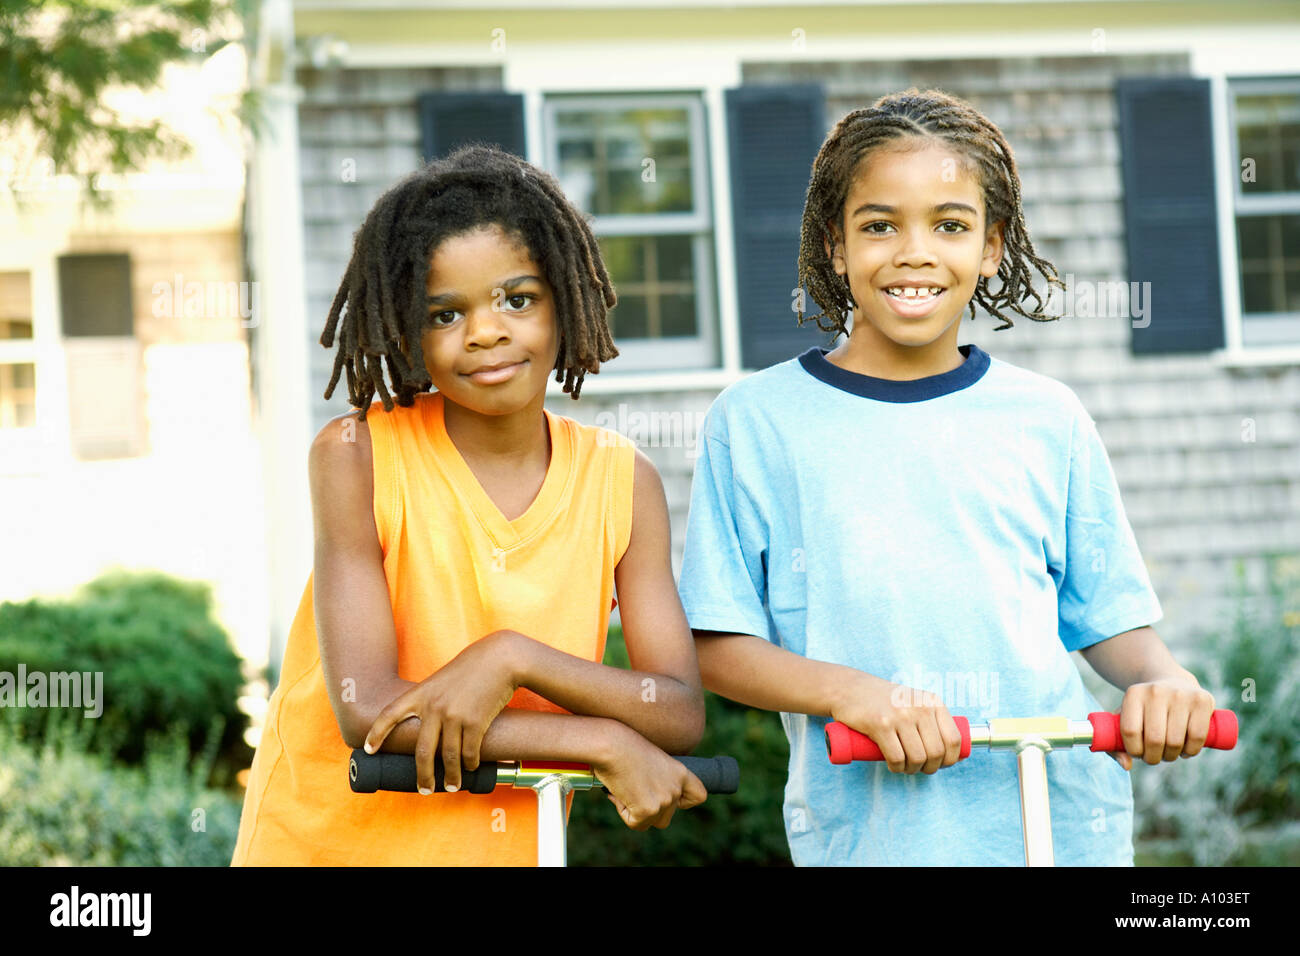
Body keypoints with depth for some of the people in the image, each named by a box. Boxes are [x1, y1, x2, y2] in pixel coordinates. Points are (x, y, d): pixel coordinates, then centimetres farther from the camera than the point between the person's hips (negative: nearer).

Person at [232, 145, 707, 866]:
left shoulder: (622, 481, -2)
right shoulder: (357, 455, -12)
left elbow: (682, 715, -8)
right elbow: (368, 710, -19)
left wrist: (513, 657, -22)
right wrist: (606, 744, -20)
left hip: (509, 846, 3)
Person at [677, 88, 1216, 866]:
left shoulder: (1046, 420, 7)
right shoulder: (755, 421, 1)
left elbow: (1109, 617, 12)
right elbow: (717, 645, -1)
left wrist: (1163, 677, -9)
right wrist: (849, 692, -17)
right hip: (863, 829, -2)